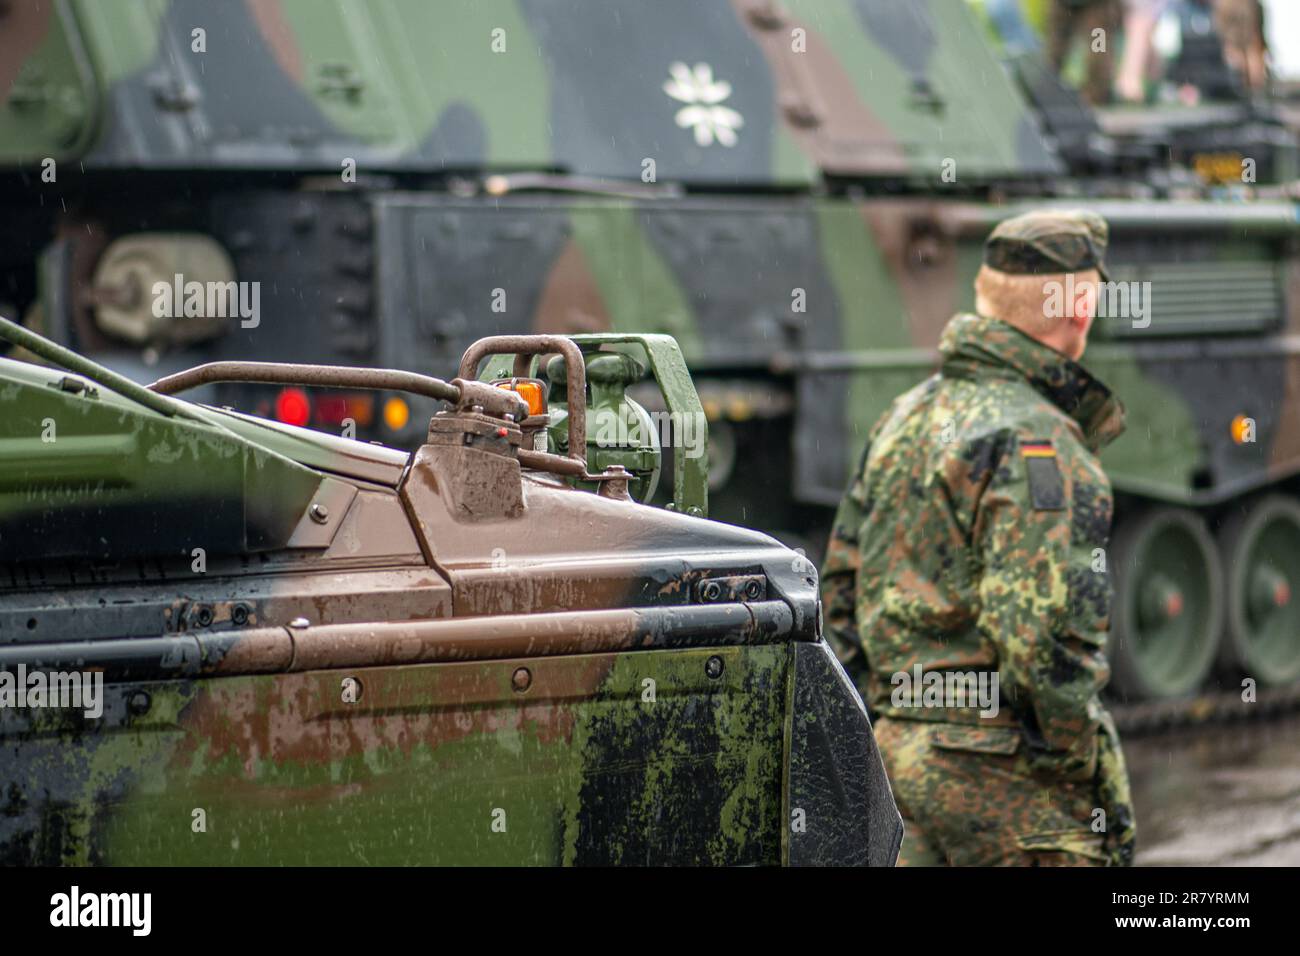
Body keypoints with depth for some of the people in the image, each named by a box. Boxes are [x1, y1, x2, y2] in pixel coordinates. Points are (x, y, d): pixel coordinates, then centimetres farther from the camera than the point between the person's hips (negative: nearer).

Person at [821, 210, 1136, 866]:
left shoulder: (904, 417, 12)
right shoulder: (1037, 445, -16)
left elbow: (841, 591, 17)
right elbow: (1038, 634, -24)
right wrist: (1083, 771, -12)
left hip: (897, 750, 8)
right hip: (1004, 772, -8)